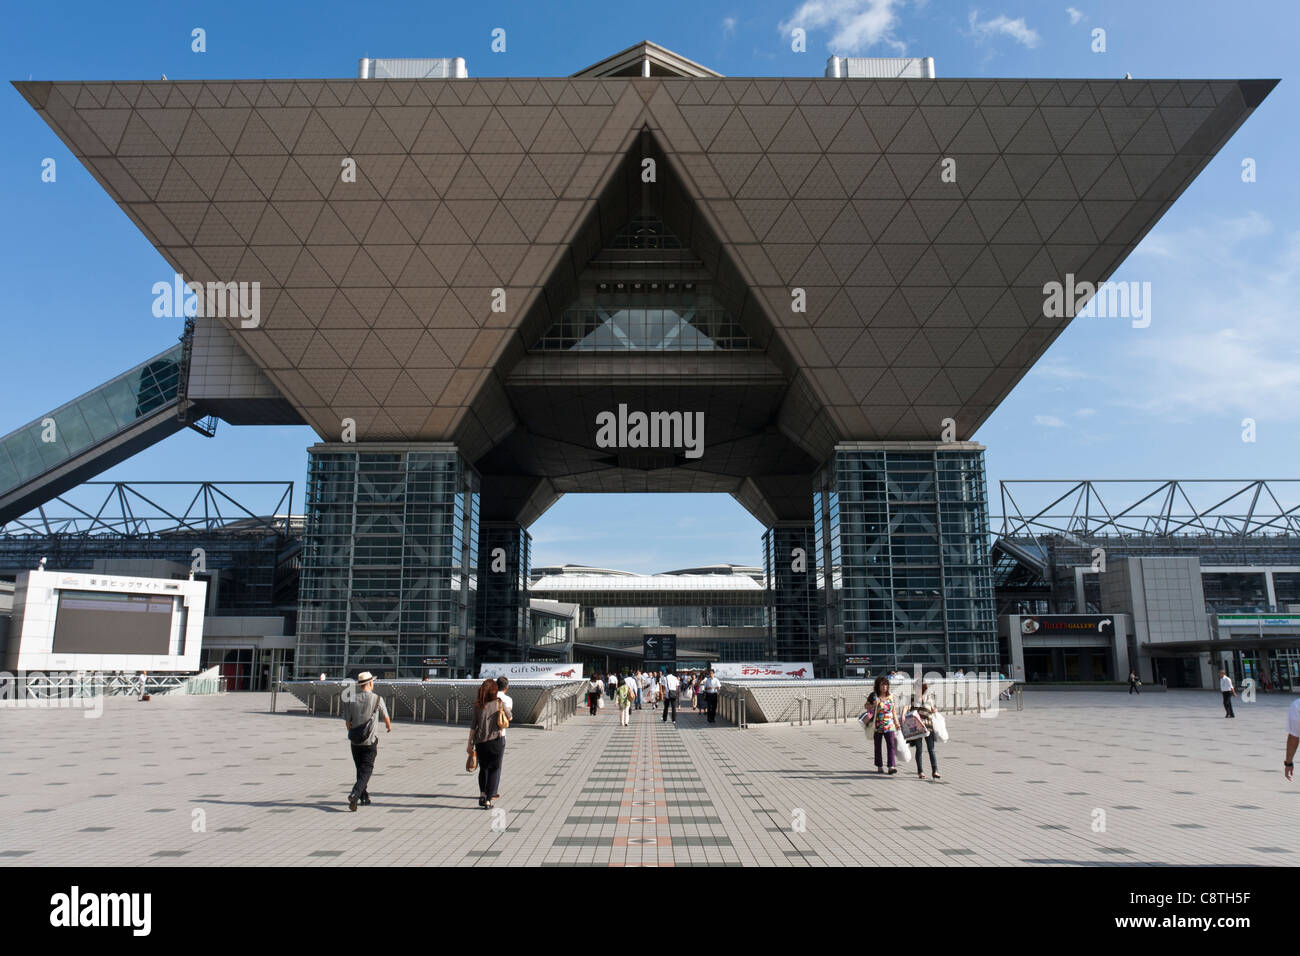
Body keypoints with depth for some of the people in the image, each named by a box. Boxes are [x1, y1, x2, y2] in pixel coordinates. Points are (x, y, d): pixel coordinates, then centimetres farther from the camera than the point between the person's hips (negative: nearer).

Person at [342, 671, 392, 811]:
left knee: (360, 770, 17)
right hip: (370, 742, -4)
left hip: (355, 742, 4)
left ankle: (364, 798, 24)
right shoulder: (377, 699, -8)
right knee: (365, 771, -2)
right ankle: (354, 795, -21)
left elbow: (347, 722, 2)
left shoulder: (351, 700, -1)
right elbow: (385, 717, 7)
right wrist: (389, 726, 30)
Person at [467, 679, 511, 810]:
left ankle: (482, 793, 7)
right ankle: (488, 800, 2)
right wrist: (508, 710, 32)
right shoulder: (500, 703, -5)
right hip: (497, 740, -2)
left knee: (483, 768, 22)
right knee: (494, 770, 9)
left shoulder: (478, 705, -1)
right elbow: (509, 717, 11)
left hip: (480, 741, 2)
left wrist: (470, 744, 4)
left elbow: (473, 725, -2)